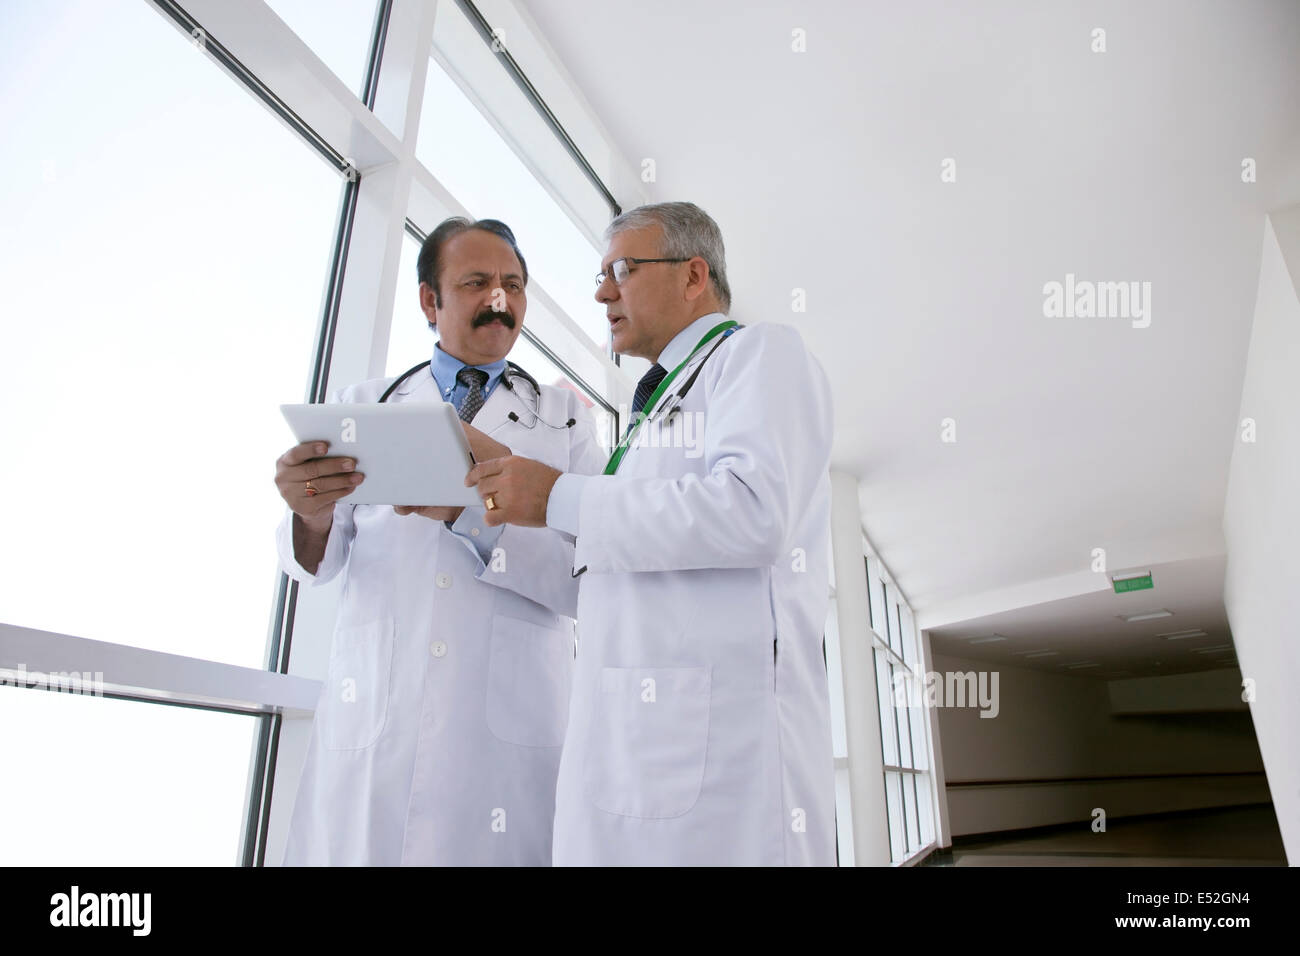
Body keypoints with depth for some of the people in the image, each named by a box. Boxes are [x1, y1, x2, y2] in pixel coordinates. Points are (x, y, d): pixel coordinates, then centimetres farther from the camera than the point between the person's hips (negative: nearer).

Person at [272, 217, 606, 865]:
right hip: (369, 722, 2)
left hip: (509, 731, -1)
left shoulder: (564, 418, 5)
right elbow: (317, 563, 7)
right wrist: (311, 516, -16)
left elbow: (589, 583, -5)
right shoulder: (366, 405, 12)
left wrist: (472, 512, -19)